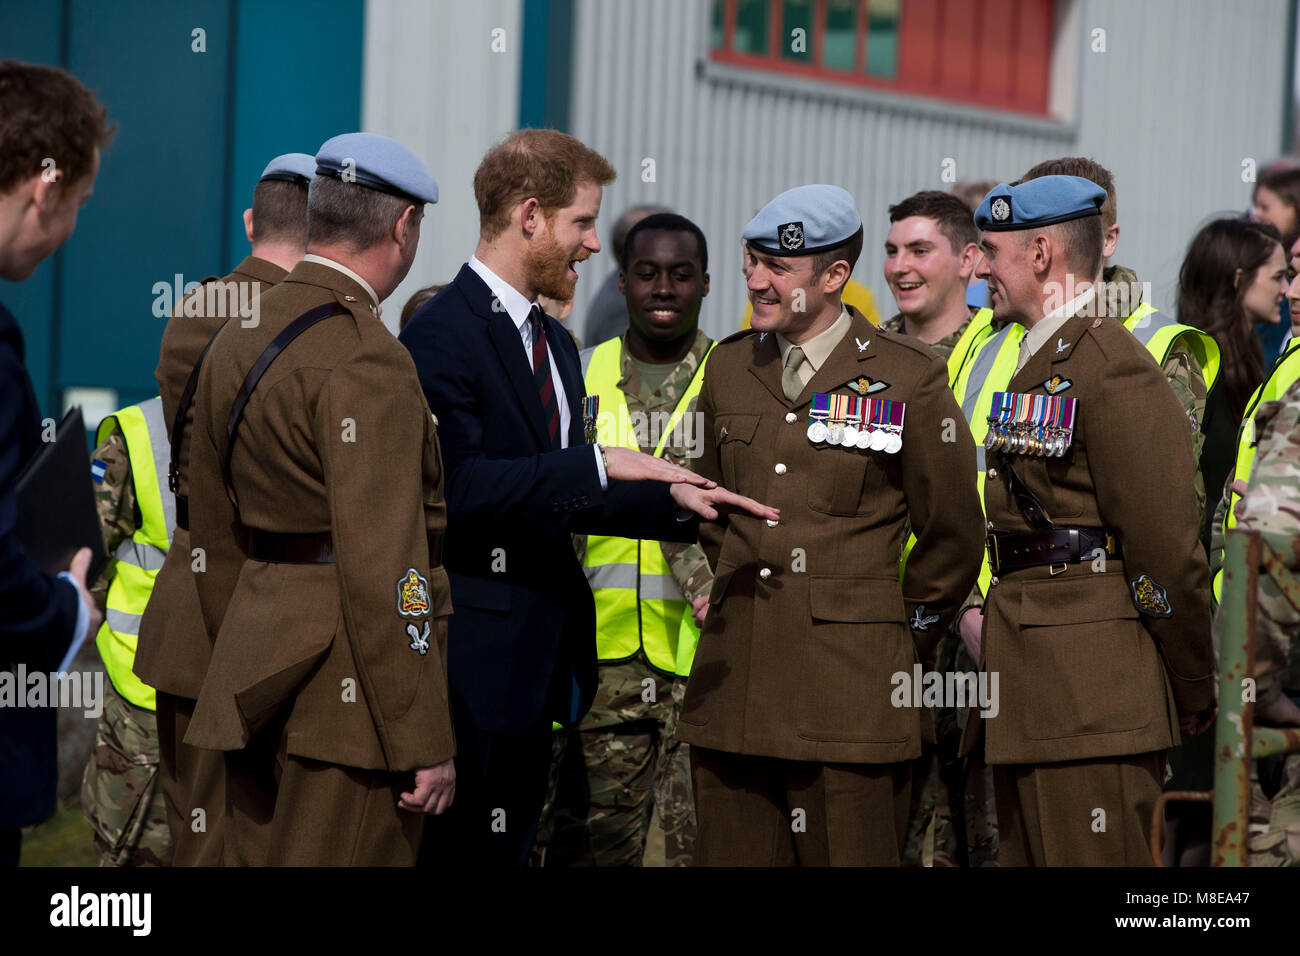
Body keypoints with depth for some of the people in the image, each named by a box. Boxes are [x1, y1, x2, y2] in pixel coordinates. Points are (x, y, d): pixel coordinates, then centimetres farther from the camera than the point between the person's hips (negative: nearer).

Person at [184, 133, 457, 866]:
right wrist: (425, 742, -17)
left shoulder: (237, 341, 13)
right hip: (348, 692, -9)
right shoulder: (366, 359, -15)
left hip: (260, 680, 9)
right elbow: (383, 564, -20)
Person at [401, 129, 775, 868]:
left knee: (515, 848, 12)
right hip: (473, 665, -10)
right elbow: (455, 484, -24)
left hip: (537, 661, 10)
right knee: (465, 854, -7)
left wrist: (674, 502, 11)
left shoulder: (555, 344, 19)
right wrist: (598, 465, -23)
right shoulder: (444, 335, -13)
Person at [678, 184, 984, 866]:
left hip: (850, 695, -4)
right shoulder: (729, 367, 12)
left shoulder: (908, 377, -2)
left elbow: (952, 540, 5)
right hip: (732, 685, 5)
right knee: (732, 856, 5)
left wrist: (898, 648, 10)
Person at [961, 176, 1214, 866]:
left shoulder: (1112, 368, -13)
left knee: (1092, 860, -7)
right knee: (1025, 856, 12)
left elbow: (1168, 548, -14)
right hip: (1025, 699, 10)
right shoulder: (1039, 363, 18)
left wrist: (1193, 695, -9)